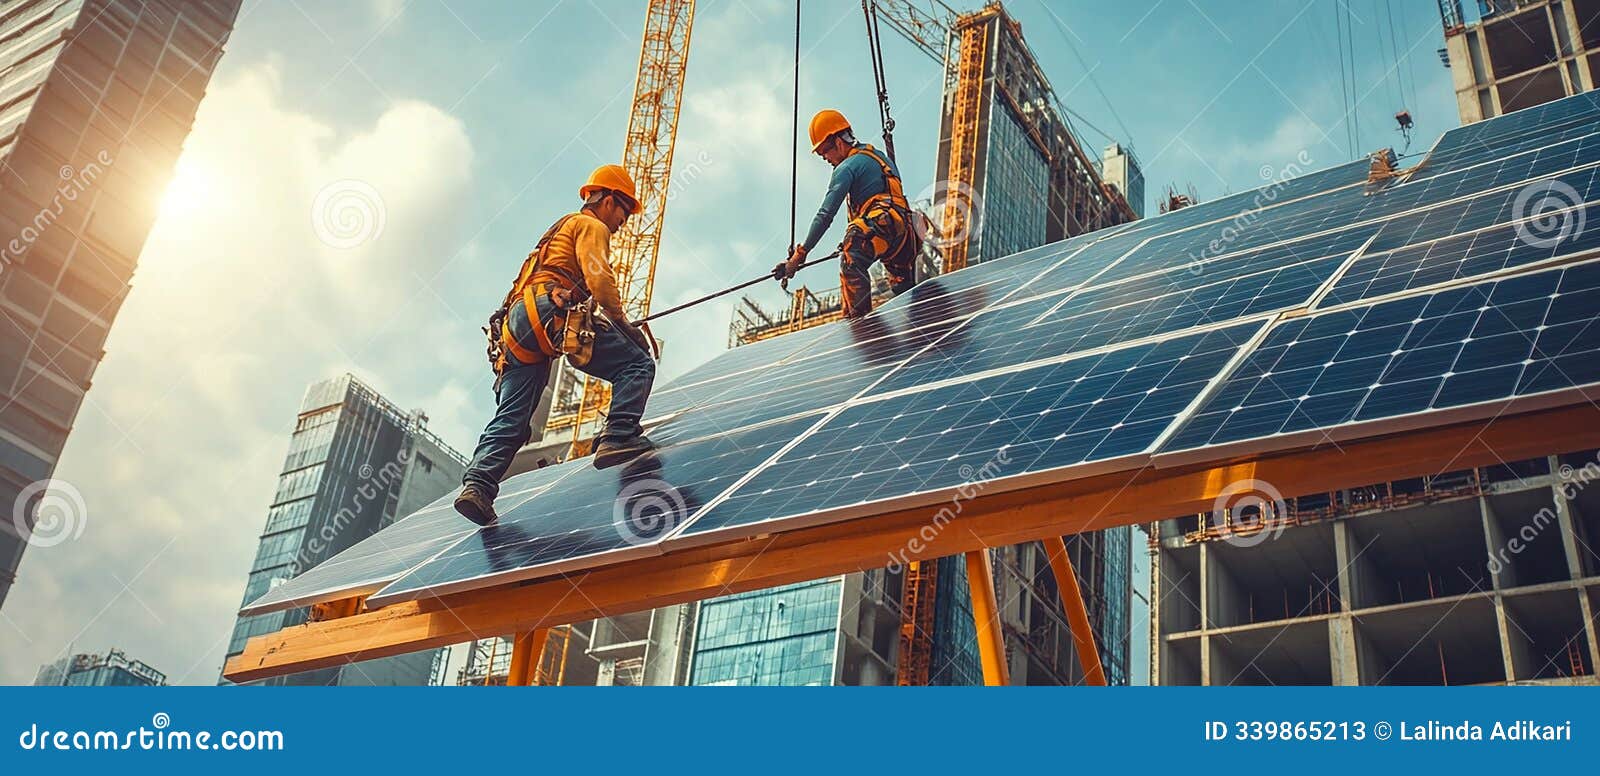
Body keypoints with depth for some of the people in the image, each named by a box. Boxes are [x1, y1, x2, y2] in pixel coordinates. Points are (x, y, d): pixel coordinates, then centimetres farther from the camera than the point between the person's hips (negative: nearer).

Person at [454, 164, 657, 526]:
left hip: (516, 320, 9)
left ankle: (478, 485, -15)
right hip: (551, 312, -9)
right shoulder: (591, 226, 12)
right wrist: (623, 325, -4)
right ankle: (619, 437, -26)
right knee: (636, 364, -8)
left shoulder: (559, 231, 40)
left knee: (510, 418, 0)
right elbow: (598, 278, -7)